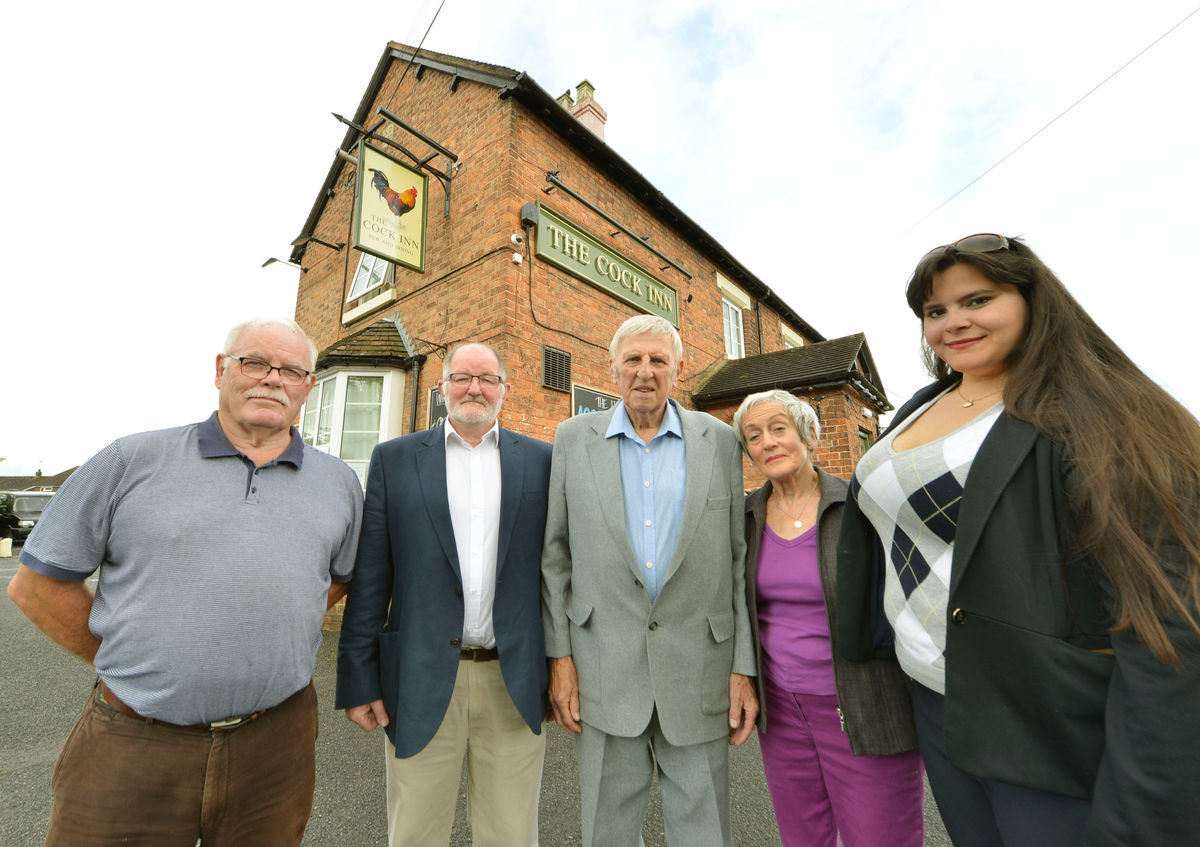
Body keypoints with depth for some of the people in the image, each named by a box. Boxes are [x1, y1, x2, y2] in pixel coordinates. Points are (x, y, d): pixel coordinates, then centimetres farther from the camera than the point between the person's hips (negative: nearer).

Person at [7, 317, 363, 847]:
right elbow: (37, 583, 2)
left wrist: (279, 630, 5)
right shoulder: (132, 461, -3)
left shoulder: (339, 483, 2)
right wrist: (124, 662, 2)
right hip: (131, 744, -1)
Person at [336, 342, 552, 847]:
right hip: (422, 683, 0)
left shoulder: (541, 461, 2)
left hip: (515, 684, 1)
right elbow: (369, 578, 1)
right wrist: (358, 680, 0)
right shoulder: (395, 459, 3)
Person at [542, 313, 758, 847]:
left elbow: (739, 559, 2)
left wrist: (745, 667, 0)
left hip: (700, 669, 1)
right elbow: (554, 554, 2)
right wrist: (559, 656, -1)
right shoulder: (574, 437, 1)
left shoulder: (719, 440, 1)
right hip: (605, 669, 0)